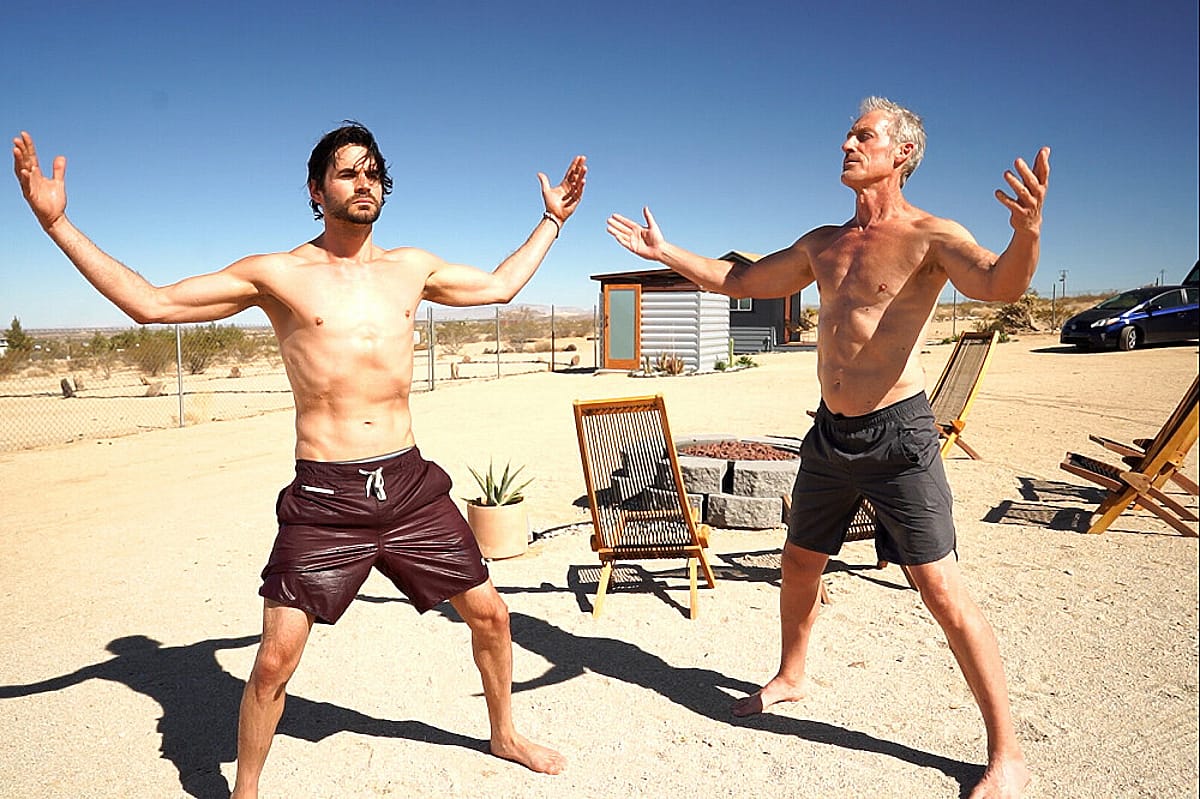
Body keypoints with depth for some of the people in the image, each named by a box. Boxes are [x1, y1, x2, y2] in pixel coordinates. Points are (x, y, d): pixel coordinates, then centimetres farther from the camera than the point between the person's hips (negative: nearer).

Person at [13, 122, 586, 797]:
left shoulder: (411, 267, 10)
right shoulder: (277, 274, 1)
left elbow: (499, 286, 25)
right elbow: (151, 302, 0)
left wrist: (552, 221, 30)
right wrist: (57, 222, -4)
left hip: (411, 486, 4)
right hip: (324, 497, -3)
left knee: (490, 613, 10)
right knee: (276, 658, -3)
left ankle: (505, 734, 38)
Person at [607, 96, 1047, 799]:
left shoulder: (931, 236, -9)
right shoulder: (823, 243, 12)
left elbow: (1000, 284, -28)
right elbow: (740, 280, 21)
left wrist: (1027, 232, -50)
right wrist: (665, 252, 21)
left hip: (897, 434, -7)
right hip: (830, 433, 7)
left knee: (944, 593, -5)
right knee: (800, 564, 18)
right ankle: (791, 678, 43)